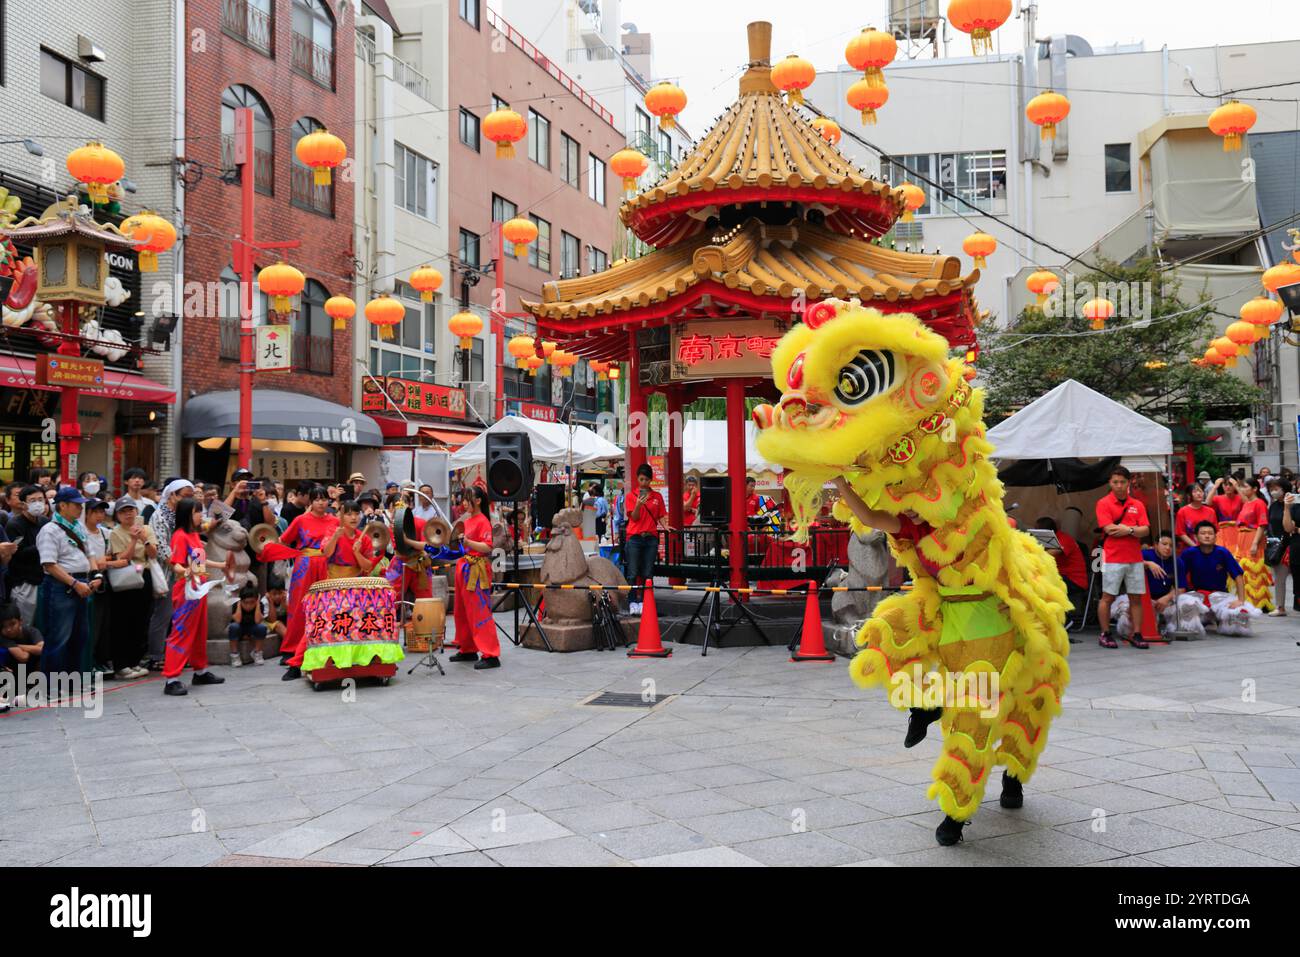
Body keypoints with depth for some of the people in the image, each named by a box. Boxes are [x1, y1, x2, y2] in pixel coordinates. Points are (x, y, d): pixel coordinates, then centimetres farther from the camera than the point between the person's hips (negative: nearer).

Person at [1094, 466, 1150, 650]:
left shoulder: (1138, 505, 10)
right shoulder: (1104, 504, -2)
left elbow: (1145, 530, 1)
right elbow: (1109, 529, -13)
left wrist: (1128, 529, -16)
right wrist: (1134, 529, -6)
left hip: (1135, 559, 4)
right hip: (1112, 558, -4)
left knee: (1136, 598, 5)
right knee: (1107, 597, 1)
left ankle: (1136, 635, 12)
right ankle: (1105, 635, 9)